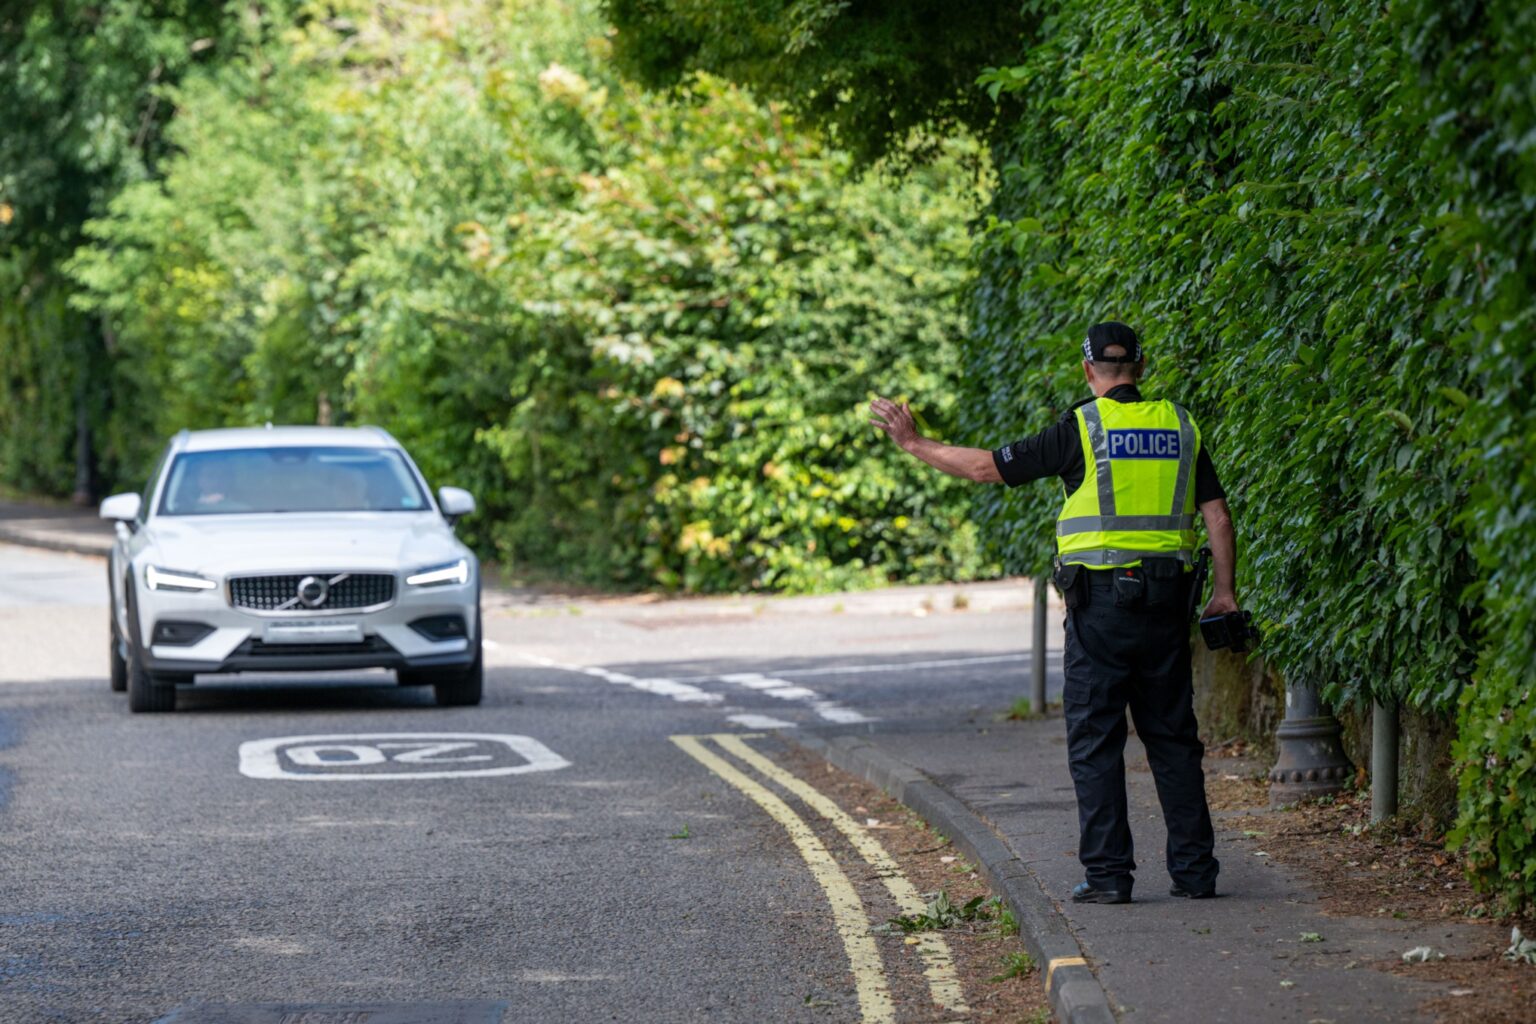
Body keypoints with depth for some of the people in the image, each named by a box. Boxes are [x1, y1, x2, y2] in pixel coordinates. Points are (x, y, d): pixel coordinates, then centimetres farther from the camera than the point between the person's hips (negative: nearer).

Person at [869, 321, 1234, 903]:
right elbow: (1217, 515, 7)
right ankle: (1195, 870, 9)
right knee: (1172, 736, 10)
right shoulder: (1180, 426, 8)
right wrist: (1225, 592, 12)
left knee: (1095, 741, 1)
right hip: (1167, 598, 4)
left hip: (1101, 599, -4)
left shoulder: (1082, 429, -5)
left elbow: (987, 467, -4)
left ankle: (1107, 873, -3)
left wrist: (913, 443, 7)